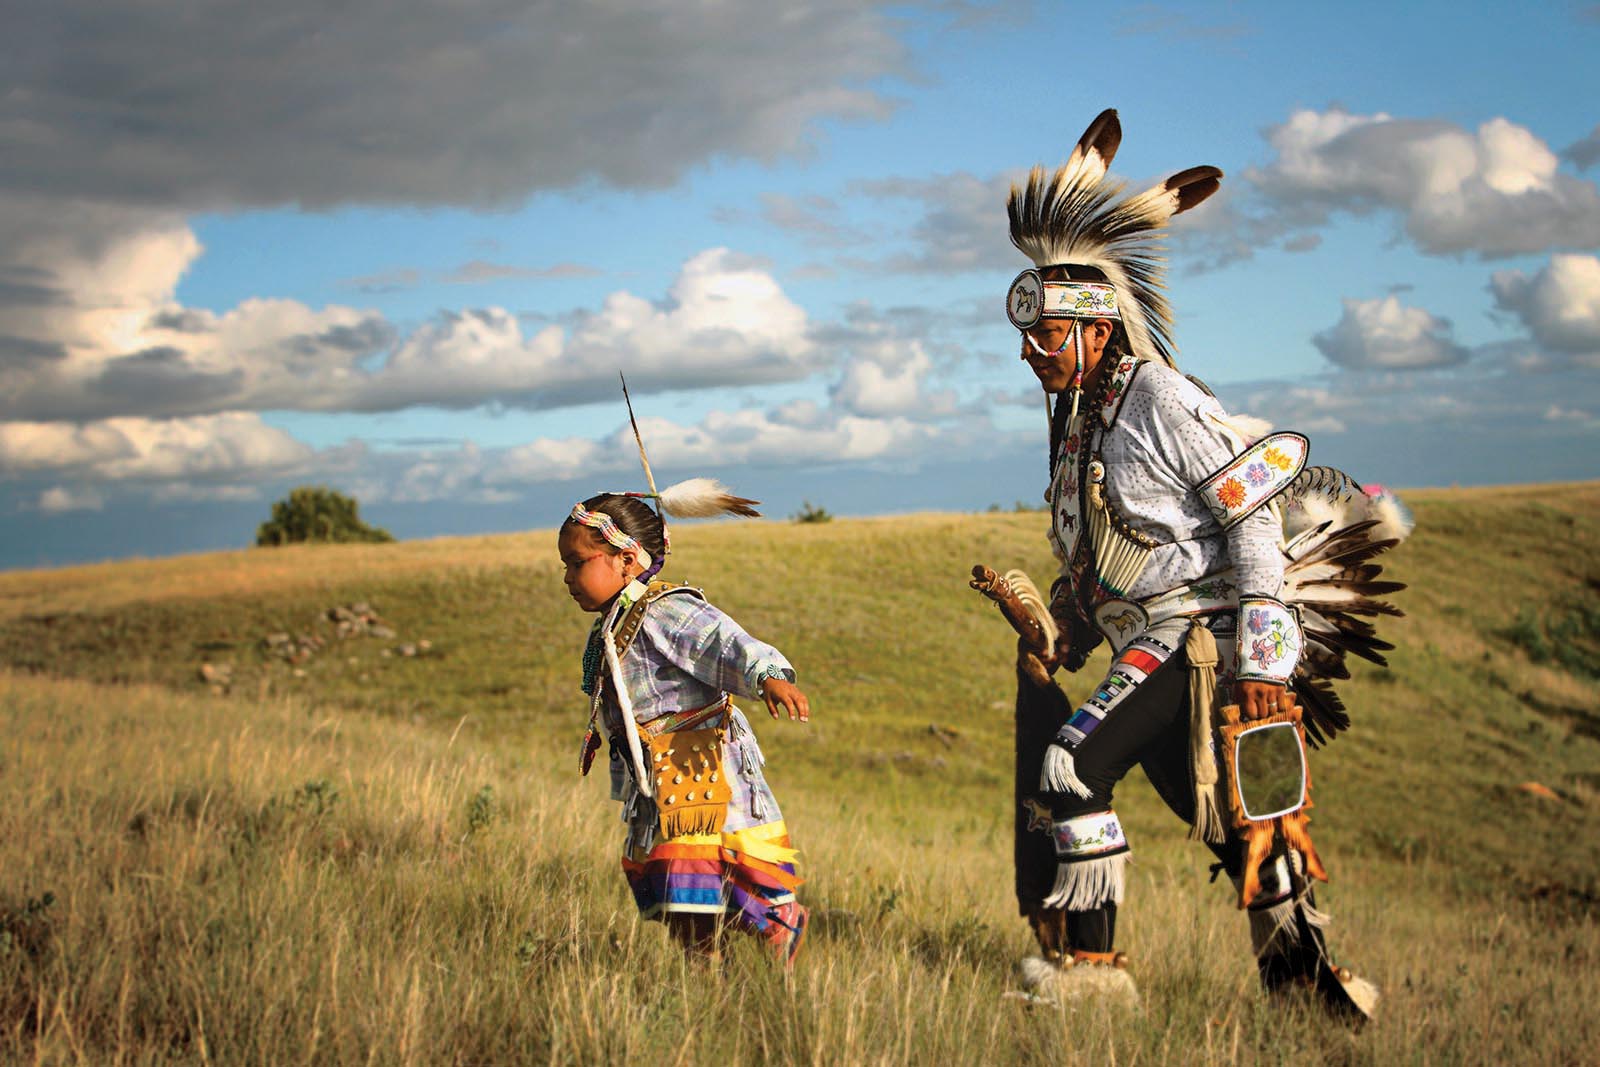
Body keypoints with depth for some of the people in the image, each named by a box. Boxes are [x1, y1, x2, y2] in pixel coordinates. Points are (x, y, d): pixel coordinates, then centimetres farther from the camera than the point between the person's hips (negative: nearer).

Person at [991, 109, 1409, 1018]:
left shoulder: (1162, 402, -13)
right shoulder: (1078, 421, 15)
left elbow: (1255, 518, -17)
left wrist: (1261, 655, -21)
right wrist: (1059, 626, 10)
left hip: (1197, 633, -9)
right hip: (1154, 641, 9)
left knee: (1071, 766, -15)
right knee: (1223, 808, 12)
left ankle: (1091, 960, -6)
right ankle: (1299, 960, 21)